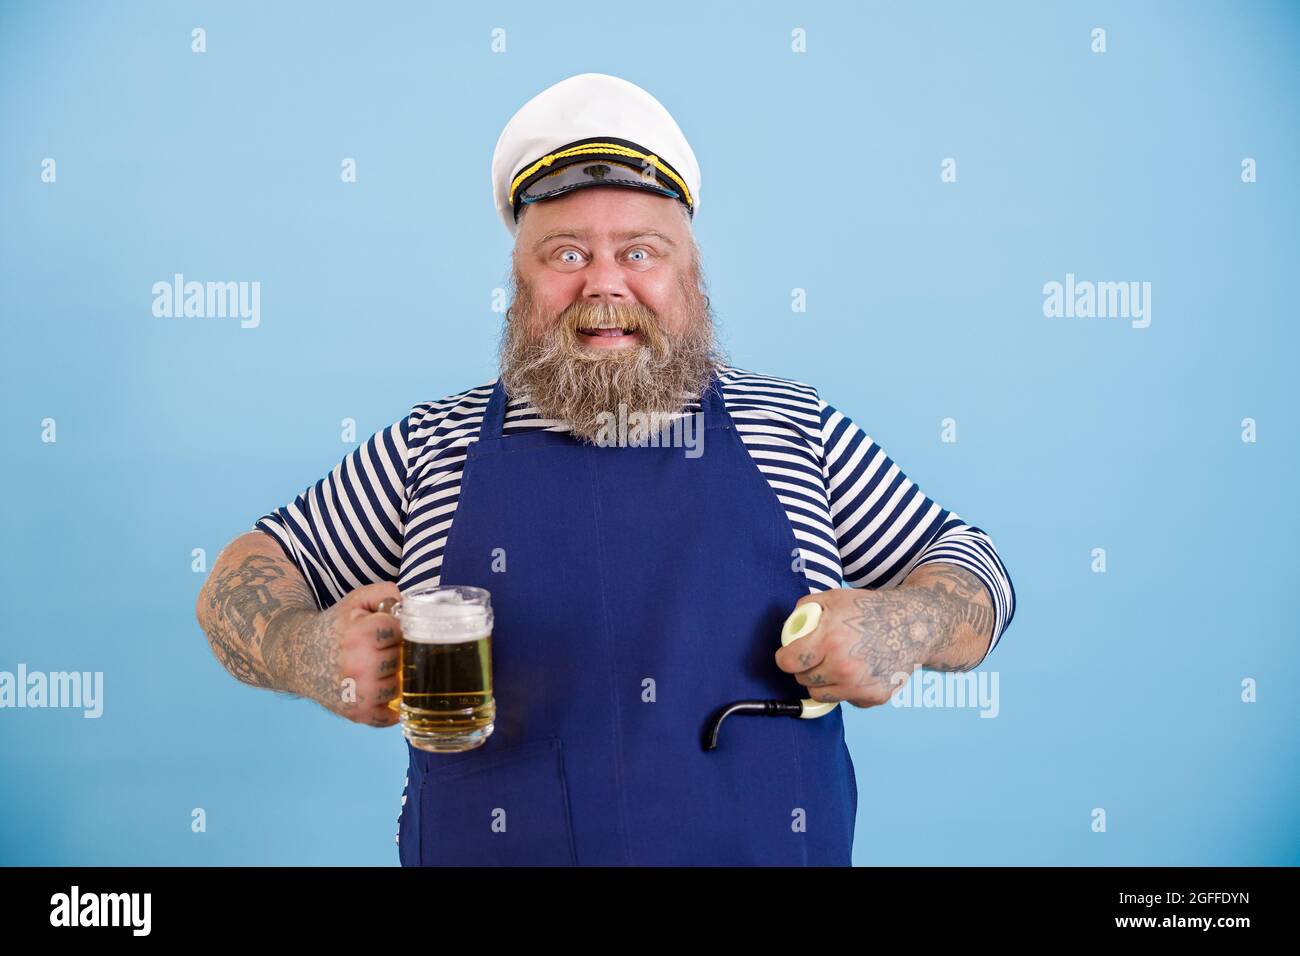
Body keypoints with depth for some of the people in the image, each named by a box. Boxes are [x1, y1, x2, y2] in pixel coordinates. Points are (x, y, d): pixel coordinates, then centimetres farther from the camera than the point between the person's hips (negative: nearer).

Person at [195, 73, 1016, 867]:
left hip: (770, 845, 1)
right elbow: (251, 574, 6)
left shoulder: (795, 432, 2)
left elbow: (969, 566, 7)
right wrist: (304, 653, -16)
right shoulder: (432, 450, 1)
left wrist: (907, 625, -16)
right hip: (494, 844, 0)